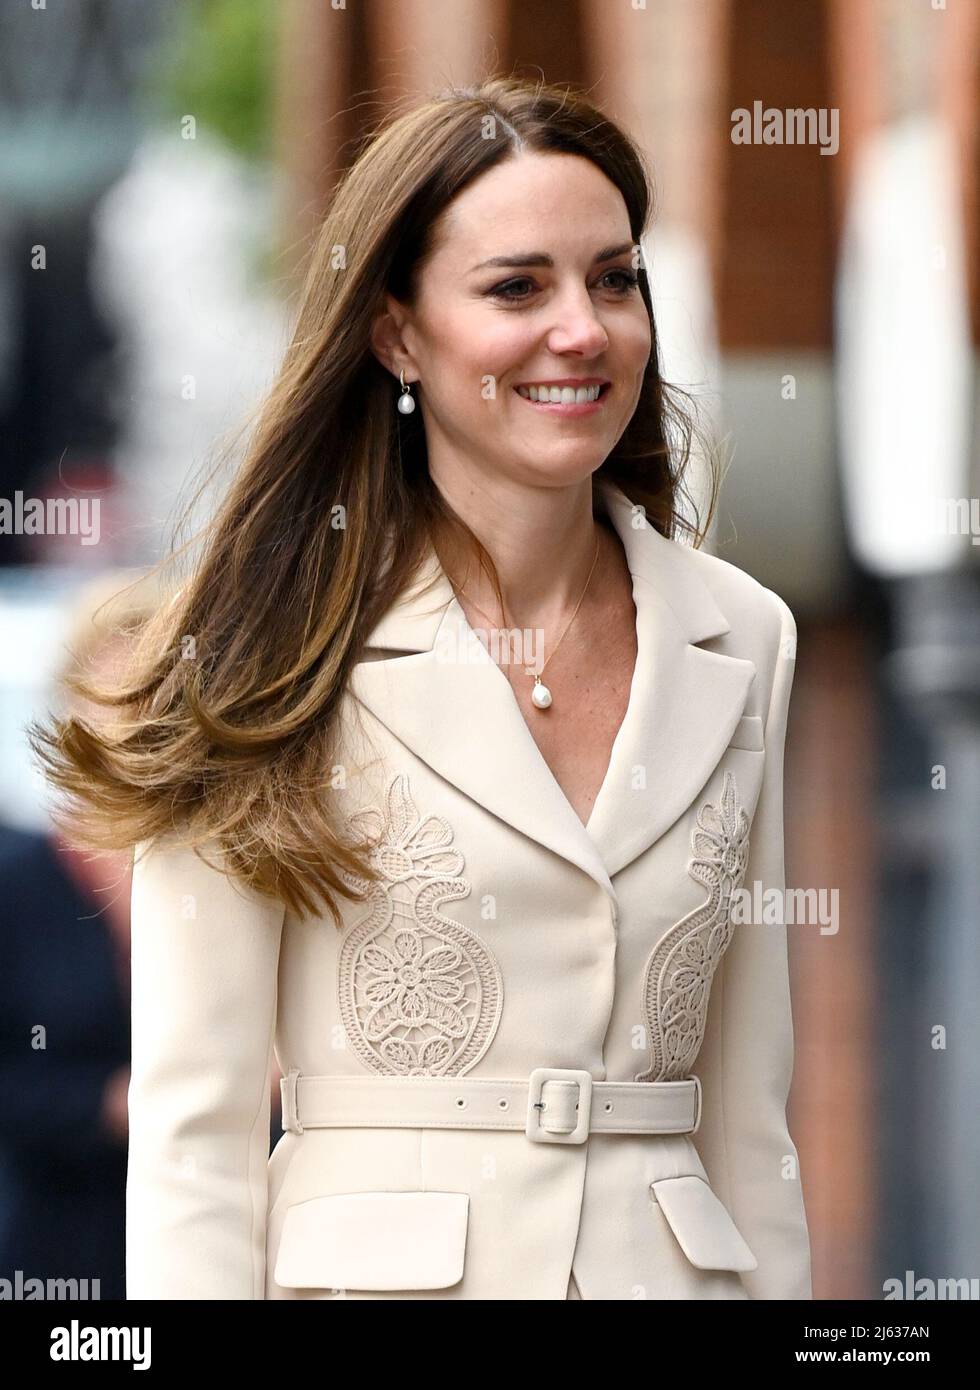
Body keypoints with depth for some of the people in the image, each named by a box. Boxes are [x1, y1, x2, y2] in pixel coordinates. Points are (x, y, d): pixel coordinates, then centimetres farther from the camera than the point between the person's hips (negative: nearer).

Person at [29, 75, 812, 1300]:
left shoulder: (742, 641, 6)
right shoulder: (277, 658, -7)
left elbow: (749, 1105, 9)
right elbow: (190, 1121, -9)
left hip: (671, 1262, 4)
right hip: (378, 1271, -3)